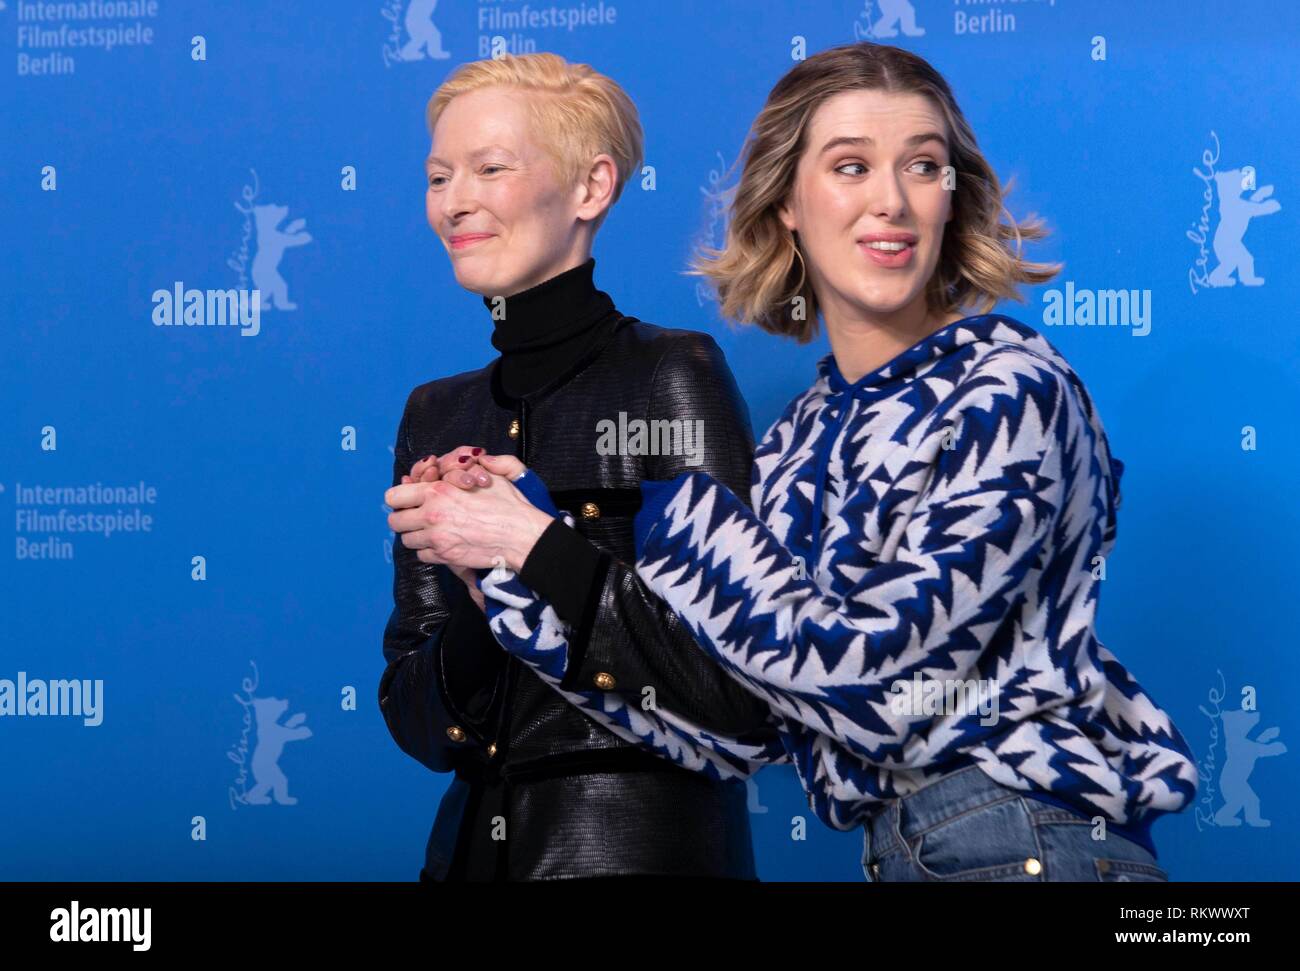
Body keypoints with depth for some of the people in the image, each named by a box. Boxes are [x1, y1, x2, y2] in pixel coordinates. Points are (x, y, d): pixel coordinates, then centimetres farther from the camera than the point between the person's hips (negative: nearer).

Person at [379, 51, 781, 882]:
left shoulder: (671, 375, -10)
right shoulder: (436, 416, 5)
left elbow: (747, 702, -17)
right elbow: (418, 727, 4)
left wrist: (537, 551, -20)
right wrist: (482, 601, -14)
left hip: (646, 841, -5)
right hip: (475, 843, 5)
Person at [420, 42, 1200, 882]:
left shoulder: (1011, 392, -13)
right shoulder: (808, 434, 7)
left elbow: (874, 682, -20)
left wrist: (666, 510, -17)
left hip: (1029, 845, -6)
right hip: (894, 846, 6)